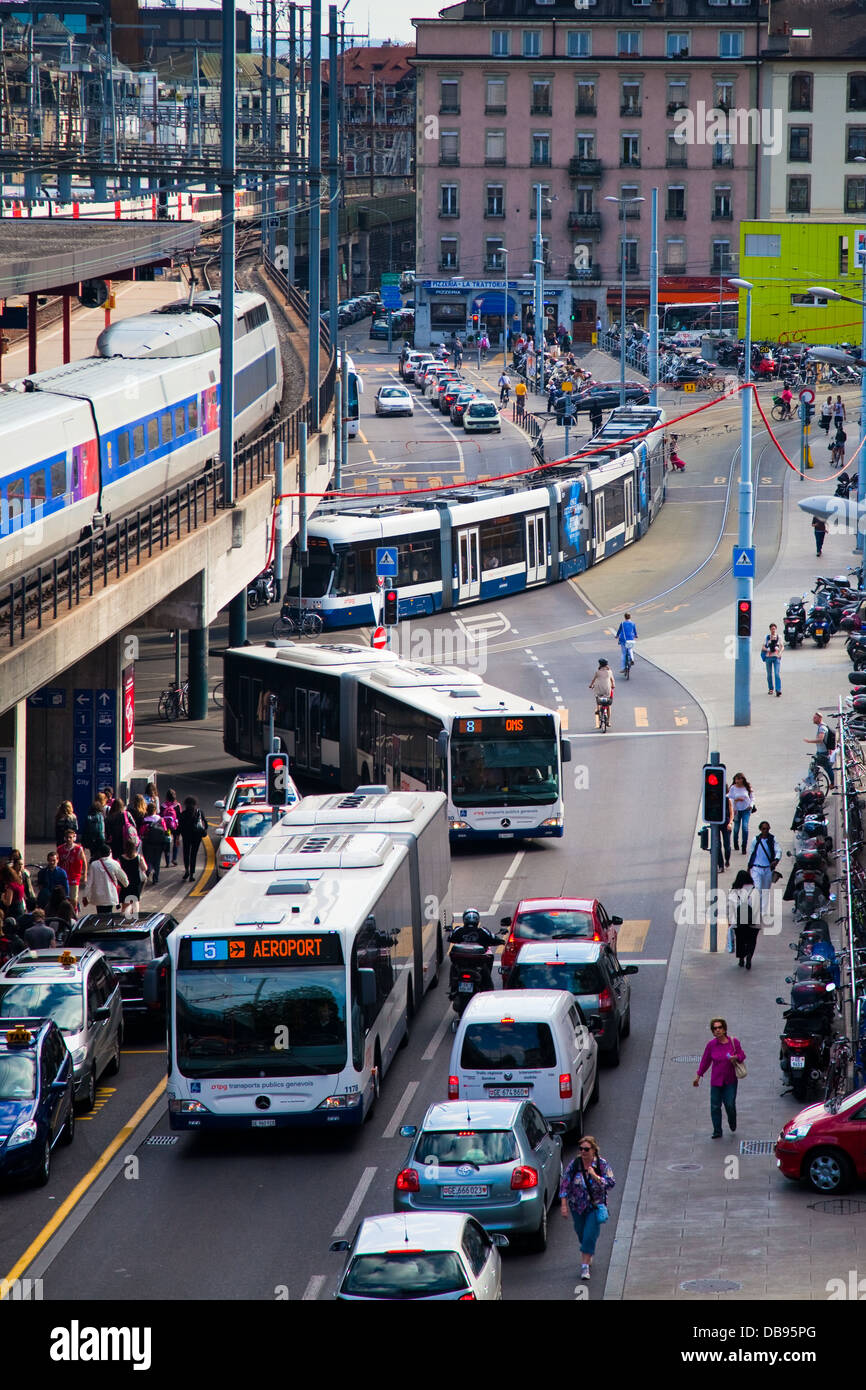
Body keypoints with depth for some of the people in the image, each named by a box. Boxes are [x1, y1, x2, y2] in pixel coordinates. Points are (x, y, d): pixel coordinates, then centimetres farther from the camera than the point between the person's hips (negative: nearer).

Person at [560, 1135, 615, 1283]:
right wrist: (563, 1204, -10)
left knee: (590, 1235, -12)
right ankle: (589, 1255, 43)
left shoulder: (602, 1164, -12)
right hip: (577, 1205, 3)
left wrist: (595, 1176, -29)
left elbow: (611, 1184, -15)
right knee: (581, 1233, 15)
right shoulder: (574, 1164, -9)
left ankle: (585, 1266, -7)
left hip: (595, 1205, -3)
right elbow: (565, 1184, -6)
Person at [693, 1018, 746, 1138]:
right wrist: (698, 1076, 11)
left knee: (730, 1105, -3)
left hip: (730, 1080, -1)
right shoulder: (711, 1045, -5)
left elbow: (742, 1055, 5)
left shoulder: (733, 1042, -6)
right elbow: (705, 1061, 5)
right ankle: (717, 1132, 13)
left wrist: (736, 1057, -19)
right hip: (716, 1081, 1)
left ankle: (733, 1127, 26)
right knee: (715, 1107, 0)